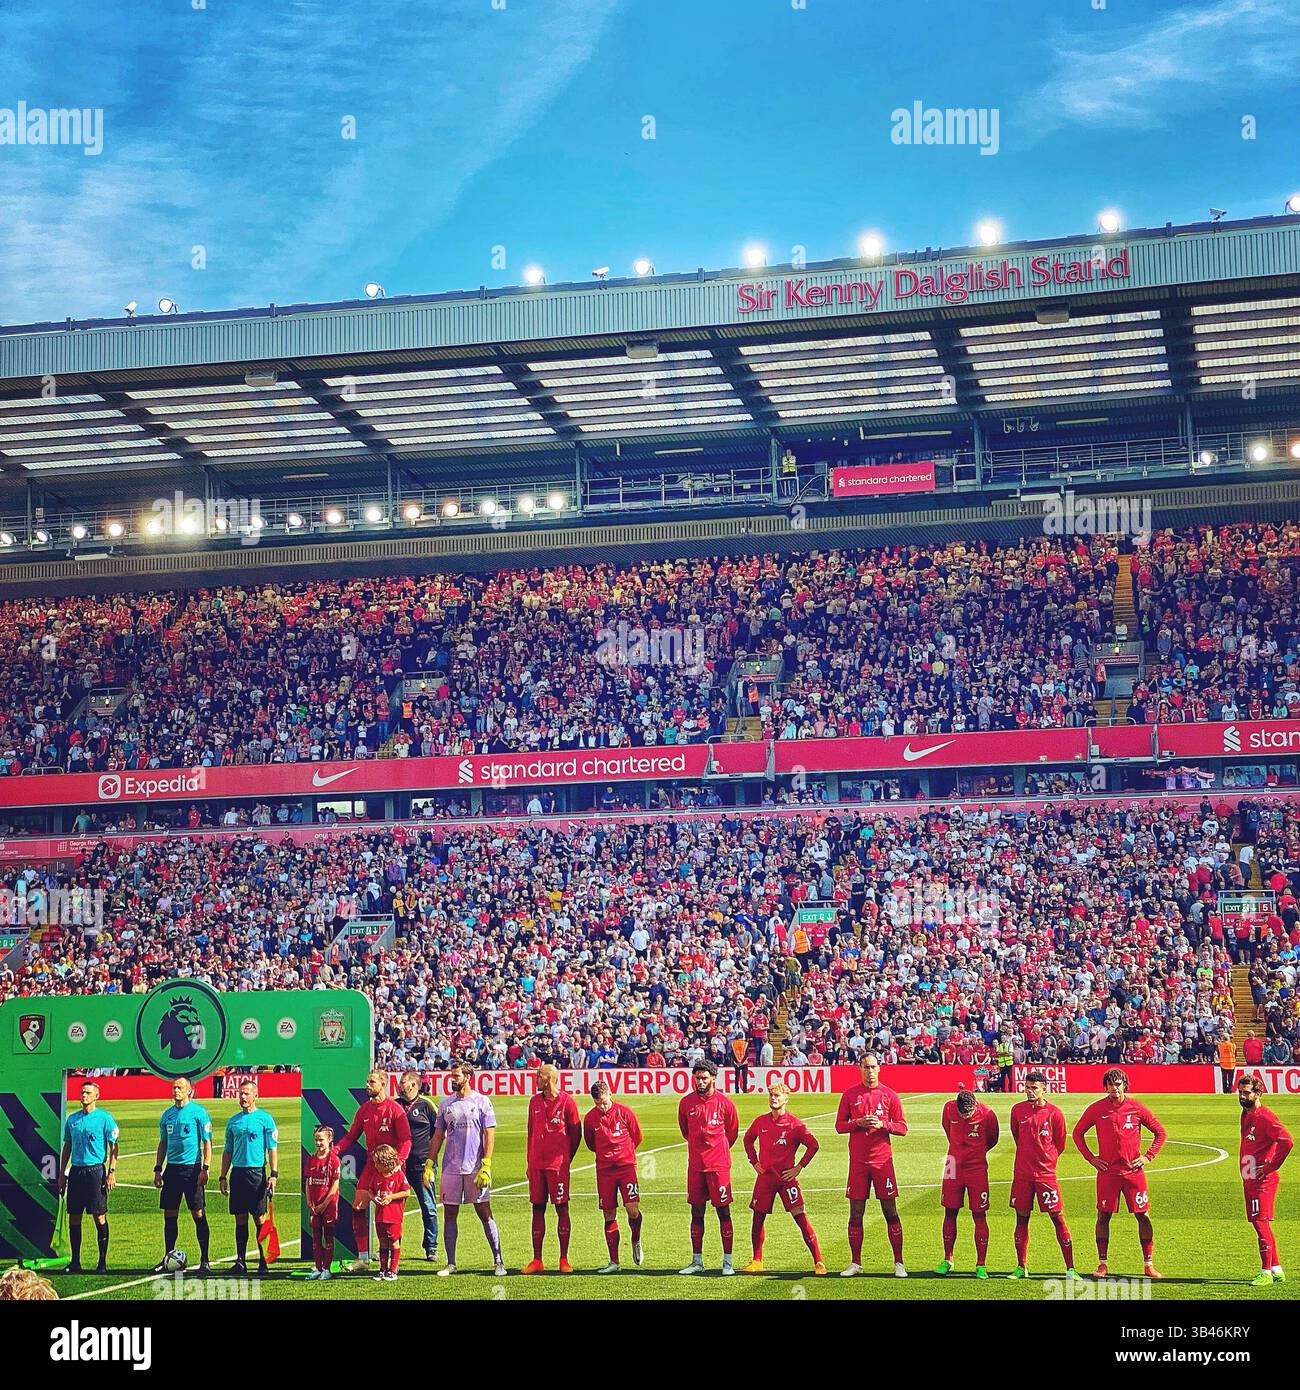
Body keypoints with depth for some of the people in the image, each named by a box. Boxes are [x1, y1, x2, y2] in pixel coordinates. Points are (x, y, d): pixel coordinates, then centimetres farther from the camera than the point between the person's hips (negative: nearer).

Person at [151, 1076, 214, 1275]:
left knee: (198, 1214, -3)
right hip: (172, 1168, 5)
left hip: (192, 1168, -5)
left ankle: (204, 1260, 1)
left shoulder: (198, 1112, -5)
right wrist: (158, 1169, 12)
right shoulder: (167, 1114, 12)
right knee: (169, 1215, 7)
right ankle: (168, 1258, 15)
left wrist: (205, 1169, -13)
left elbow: (207, 1143, -5)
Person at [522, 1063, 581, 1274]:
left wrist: (565, 1159, 5)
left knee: (561, 1209, -2)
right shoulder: (535, 1102, 12)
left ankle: (564, 1260, 4)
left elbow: (576, 1135, 1)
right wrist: (530, 1162, 15)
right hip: (536, 1165, 5)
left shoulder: (567, 1102, -4)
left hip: (558, 1165, -5)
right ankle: (536, 1261, 10)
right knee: (537, 1209, 6)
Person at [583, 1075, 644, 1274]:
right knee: (609, 1216, 2)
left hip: (626, 1166, -2)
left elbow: (637, 1137, 8)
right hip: (604, 1169, 2)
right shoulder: (590, 1118, -1)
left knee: (632, 1209, -14)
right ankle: (614, 1262, 9)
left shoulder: (625, 1112, -6)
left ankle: (636, 1241, 18)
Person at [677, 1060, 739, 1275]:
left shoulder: (725, 1102, -4)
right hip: (695, 1165, 3)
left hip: (718, 1164, -3)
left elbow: (732, 1132, 10)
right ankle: (697, 1261, 15)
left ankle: (727, 1262, 3)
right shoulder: (686, 1102, 2)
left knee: (723, 1211, -2)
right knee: (696, 1212, 7)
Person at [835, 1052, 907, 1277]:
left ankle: (898, 1263, 5)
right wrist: (858, 1123, -12)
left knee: (890, 1211, -1)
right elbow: (839, 1126, 6)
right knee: (855, 1213, 3)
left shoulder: (889, 1095, 3)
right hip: (857, 1161, 1)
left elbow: (902, 1127, 4)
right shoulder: (850, 1095, 5)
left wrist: (883, 1124, -13)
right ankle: (855, 1263, 12)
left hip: (882, 1159, -1)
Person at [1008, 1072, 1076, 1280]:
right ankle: (1021, 1267, 17)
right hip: (1022, 1174, 3)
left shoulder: (1055, 1113, -7)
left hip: (1046, 1173, -3)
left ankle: (1070, 1268, 1)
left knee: (1057, 1218, -2)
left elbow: (1060, 1144, 5)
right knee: (1021, 1218, 7)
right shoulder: (1018, 1110, 1)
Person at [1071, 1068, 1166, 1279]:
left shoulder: (1136, 1108, 0)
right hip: (1107, 1172, 0)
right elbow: (1078, 1133, 13)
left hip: (1134, 1171, 0)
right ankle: (1102, 1264, 10)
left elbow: (1160, 1132, 10)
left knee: (1143, 1215, 0)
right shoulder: (1096, 1109, 0)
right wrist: (1090, 1157, 4)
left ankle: (1149, 1264, 8)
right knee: (1103, 1216, 1)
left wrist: (1148, 1156, 1)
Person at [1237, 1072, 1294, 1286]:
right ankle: (1276, 1270, 20)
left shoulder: (1265, 1117, -15)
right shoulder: (1246, 1115, 14)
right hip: (1249, 1180, 10)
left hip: (1263, 1181, -10)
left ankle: (1266, 1273, -5)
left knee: (1261, 1223, -9)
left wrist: (1270, 1167, -19)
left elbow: (1287, 1141, -25)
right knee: (1259, 1224, 12)